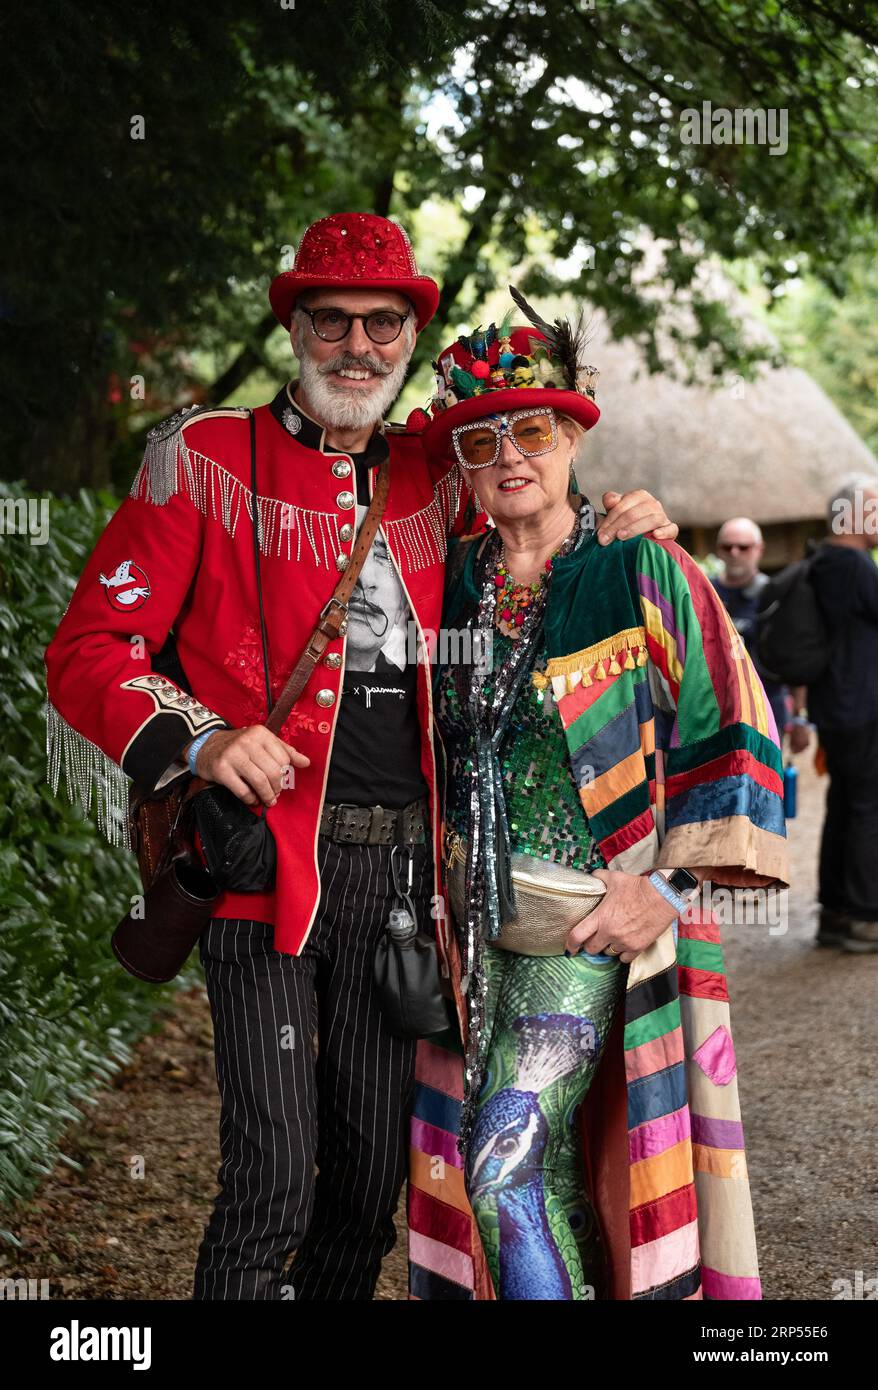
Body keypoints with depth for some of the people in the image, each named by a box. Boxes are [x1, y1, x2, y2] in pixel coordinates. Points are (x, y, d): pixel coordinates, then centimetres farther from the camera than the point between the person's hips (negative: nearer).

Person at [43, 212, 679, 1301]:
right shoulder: (207, 457, 1)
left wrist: (618, 529, 5)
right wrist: (200, 742, -20)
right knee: (273, 1183, -10)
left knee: (373, 1171, 11)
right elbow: (87, 650, -2)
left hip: (399, 861, 5)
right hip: (264, 854, -4)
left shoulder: (432, 478, 13)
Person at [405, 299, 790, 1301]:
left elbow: (736, 735, -5)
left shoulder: (642, 572, -5)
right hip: (476, 918, 5)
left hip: (594, 918, -5)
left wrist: (668, 885, -12)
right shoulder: (451, 582, 9)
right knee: (547, 1179, 10)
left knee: (507, 1168, -15)